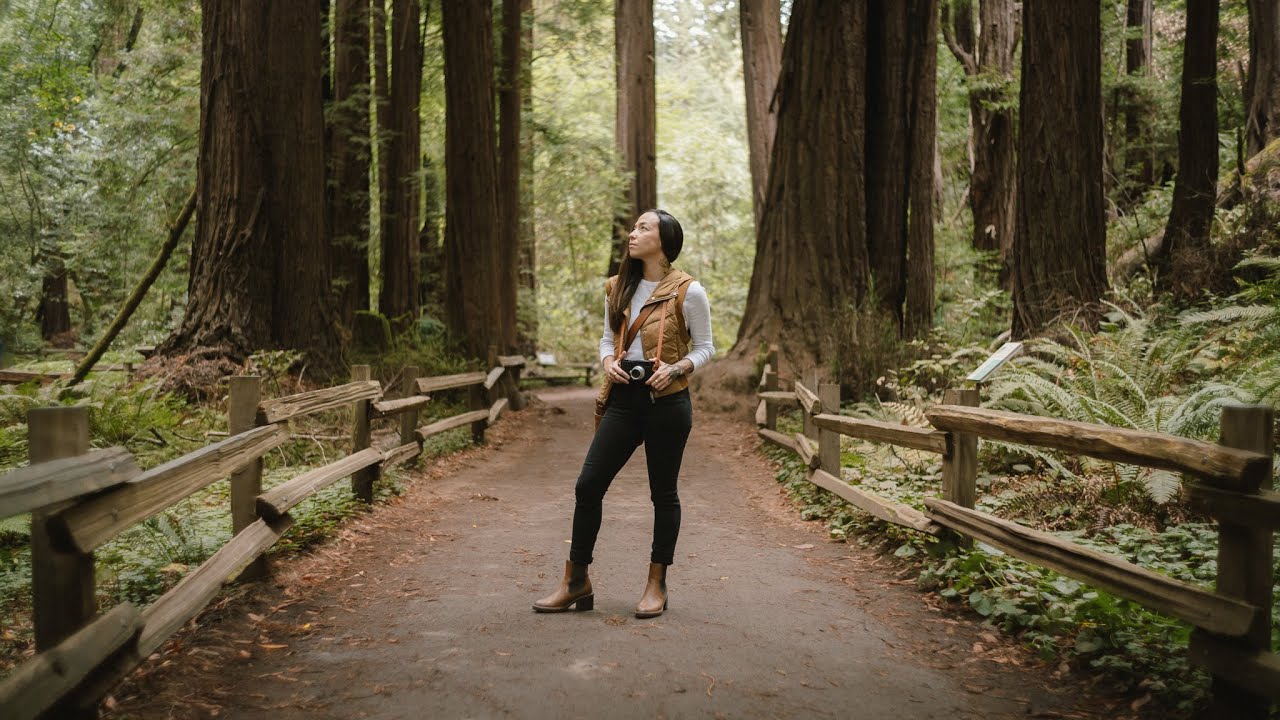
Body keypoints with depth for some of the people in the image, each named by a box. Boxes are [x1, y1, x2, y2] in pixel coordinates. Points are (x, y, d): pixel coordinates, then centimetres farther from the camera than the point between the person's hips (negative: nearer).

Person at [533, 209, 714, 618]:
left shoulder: (687, 291, -5)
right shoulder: (618, 289, 11)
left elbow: (704, 348, 1)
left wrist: (675, 368, -17)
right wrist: (608, 362, -3)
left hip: (666, 401, -5)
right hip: (623, 400, 5)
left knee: (663, 493, 6)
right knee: (588, 485, 0)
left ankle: (656, 585, 20)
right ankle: (576, 582, 11)